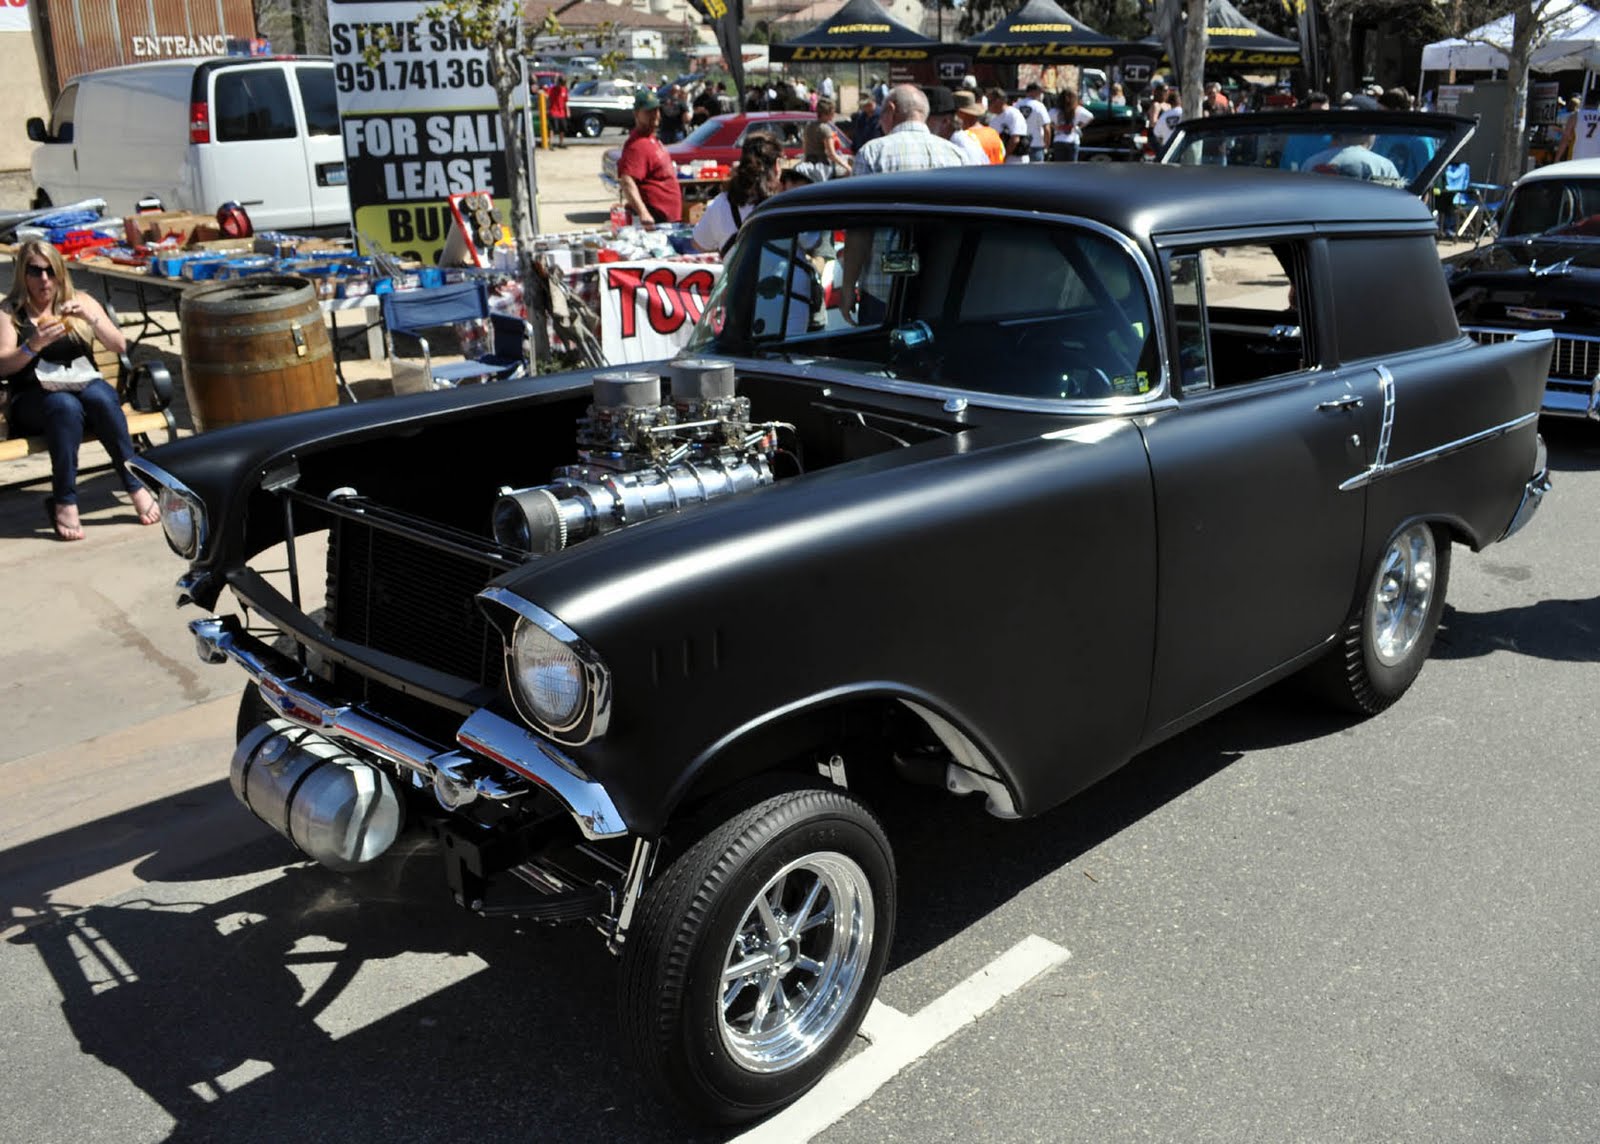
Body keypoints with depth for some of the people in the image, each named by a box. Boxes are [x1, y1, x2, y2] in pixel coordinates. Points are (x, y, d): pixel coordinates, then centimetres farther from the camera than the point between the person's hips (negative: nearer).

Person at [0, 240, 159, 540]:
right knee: (66, 406, -37)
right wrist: (35, 345, -22)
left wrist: (91, 318, -12)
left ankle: (136, 486, -30)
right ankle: (64, 502, -35)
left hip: (84, 385, 2)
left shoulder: (81, 301, 16)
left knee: (100, 396, -35)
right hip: (33, 400, -2)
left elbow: (120, 346, 6)